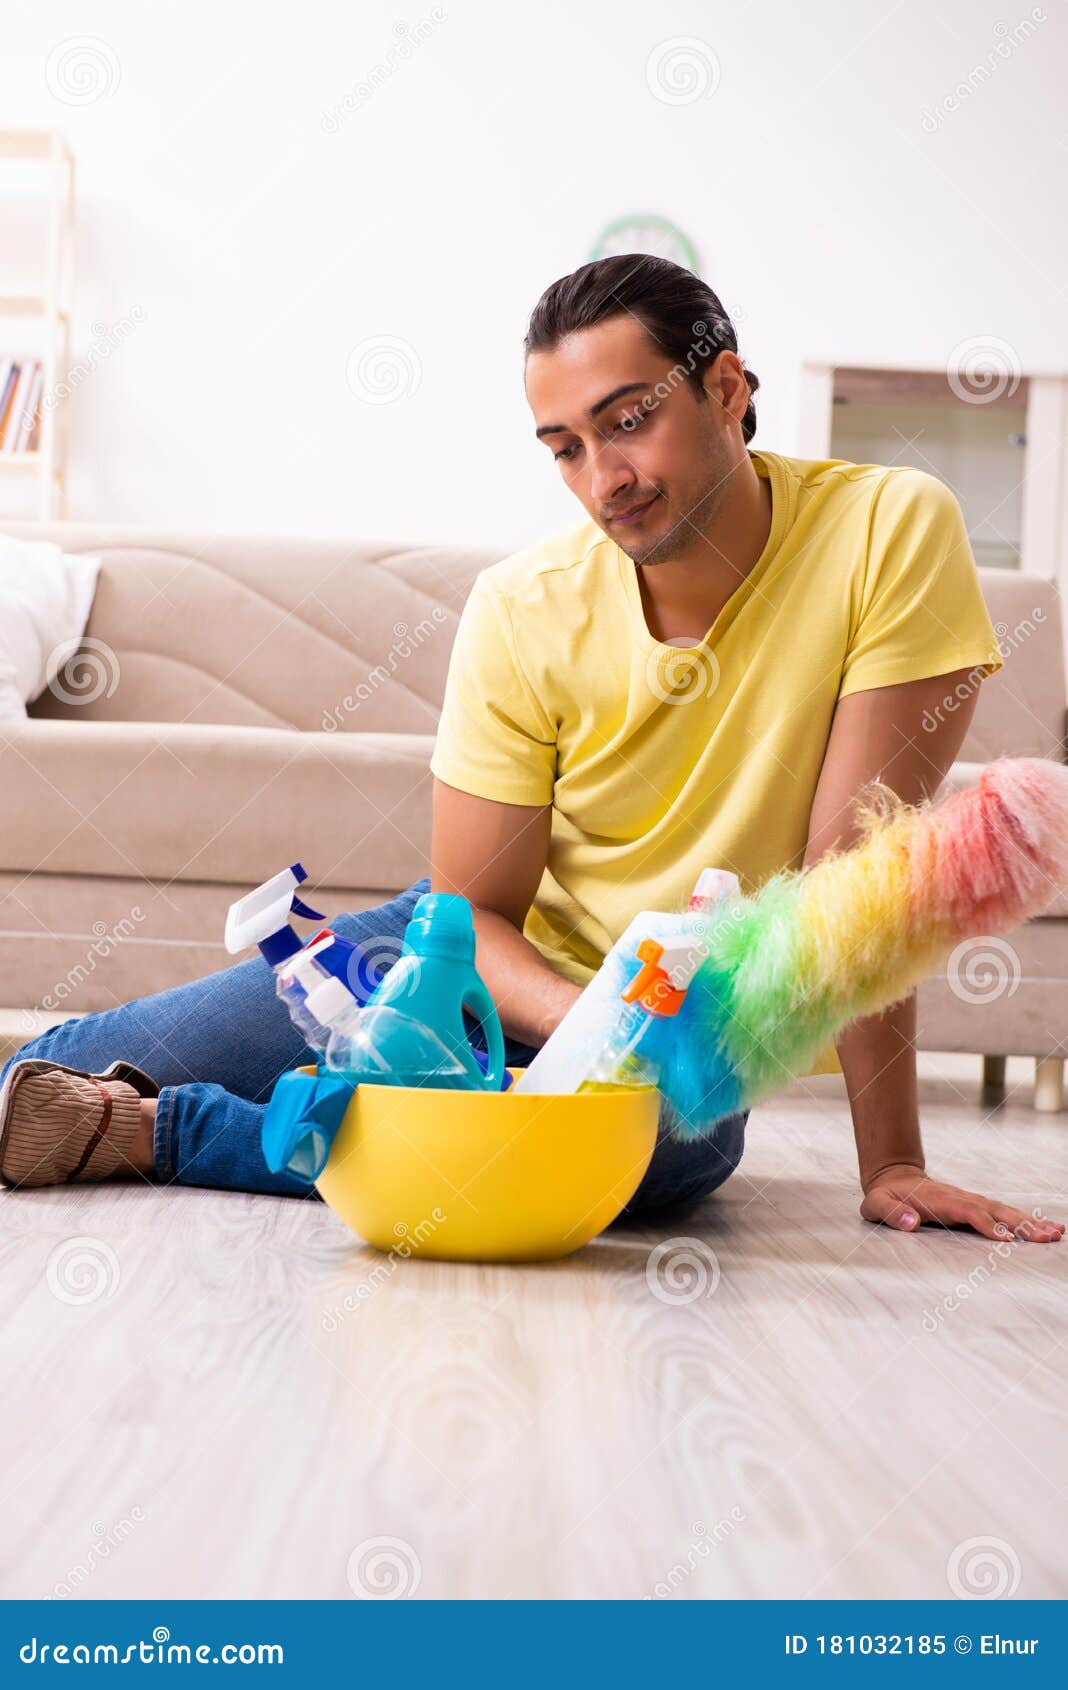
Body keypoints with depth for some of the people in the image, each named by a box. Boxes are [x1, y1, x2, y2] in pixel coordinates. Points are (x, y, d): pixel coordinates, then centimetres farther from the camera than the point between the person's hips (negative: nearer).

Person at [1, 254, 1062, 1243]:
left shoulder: (893, 533, -19)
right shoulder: (524, 607, -13)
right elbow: (472, 911, -10)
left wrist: (892, 1164, -22)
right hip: (509, 969, 2)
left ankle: (153, 1130, -26)